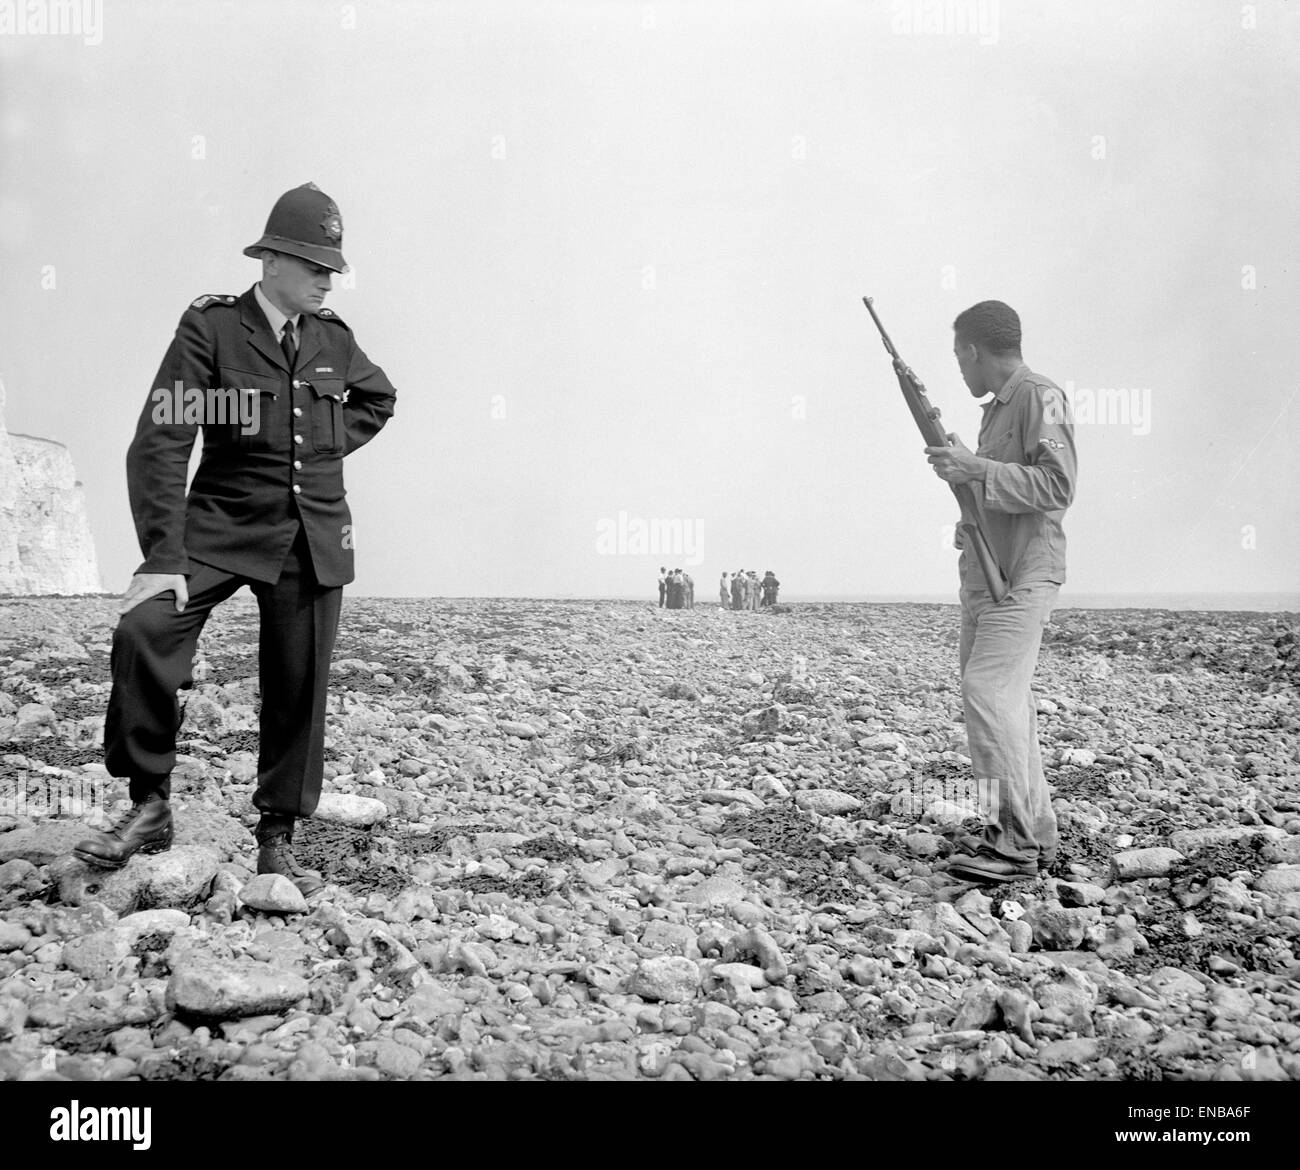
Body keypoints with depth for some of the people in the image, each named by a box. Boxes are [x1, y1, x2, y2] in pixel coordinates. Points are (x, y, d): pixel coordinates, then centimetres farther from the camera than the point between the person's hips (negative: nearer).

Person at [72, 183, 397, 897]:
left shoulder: (332, 338, 8)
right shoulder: (210, 326, -5)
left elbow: (378, 398, 30)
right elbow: (159, 443, -12)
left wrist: (329, 444, 11)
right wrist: (163, 559, -20)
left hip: (313, 537, 4)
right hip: (221, 525, -3)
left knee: (298, 689, 3)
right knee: (143, 629, -25)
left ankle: (276, 842, 17)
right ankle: (149, 806, -8)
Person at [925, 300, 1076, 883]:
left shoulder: (1040, 397, -8)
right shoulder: (998, 406, 20)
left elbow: (1057, 487, -18)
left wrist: (977, 469, -20)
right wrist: (955, 459, 19)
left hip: (1022, 577, -10)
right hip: (984, 574, 10)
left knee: (990, 692, -19)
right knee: (1002, 703, 9)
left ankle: (1014, 841, -17)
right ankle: (1034, 832, 16)